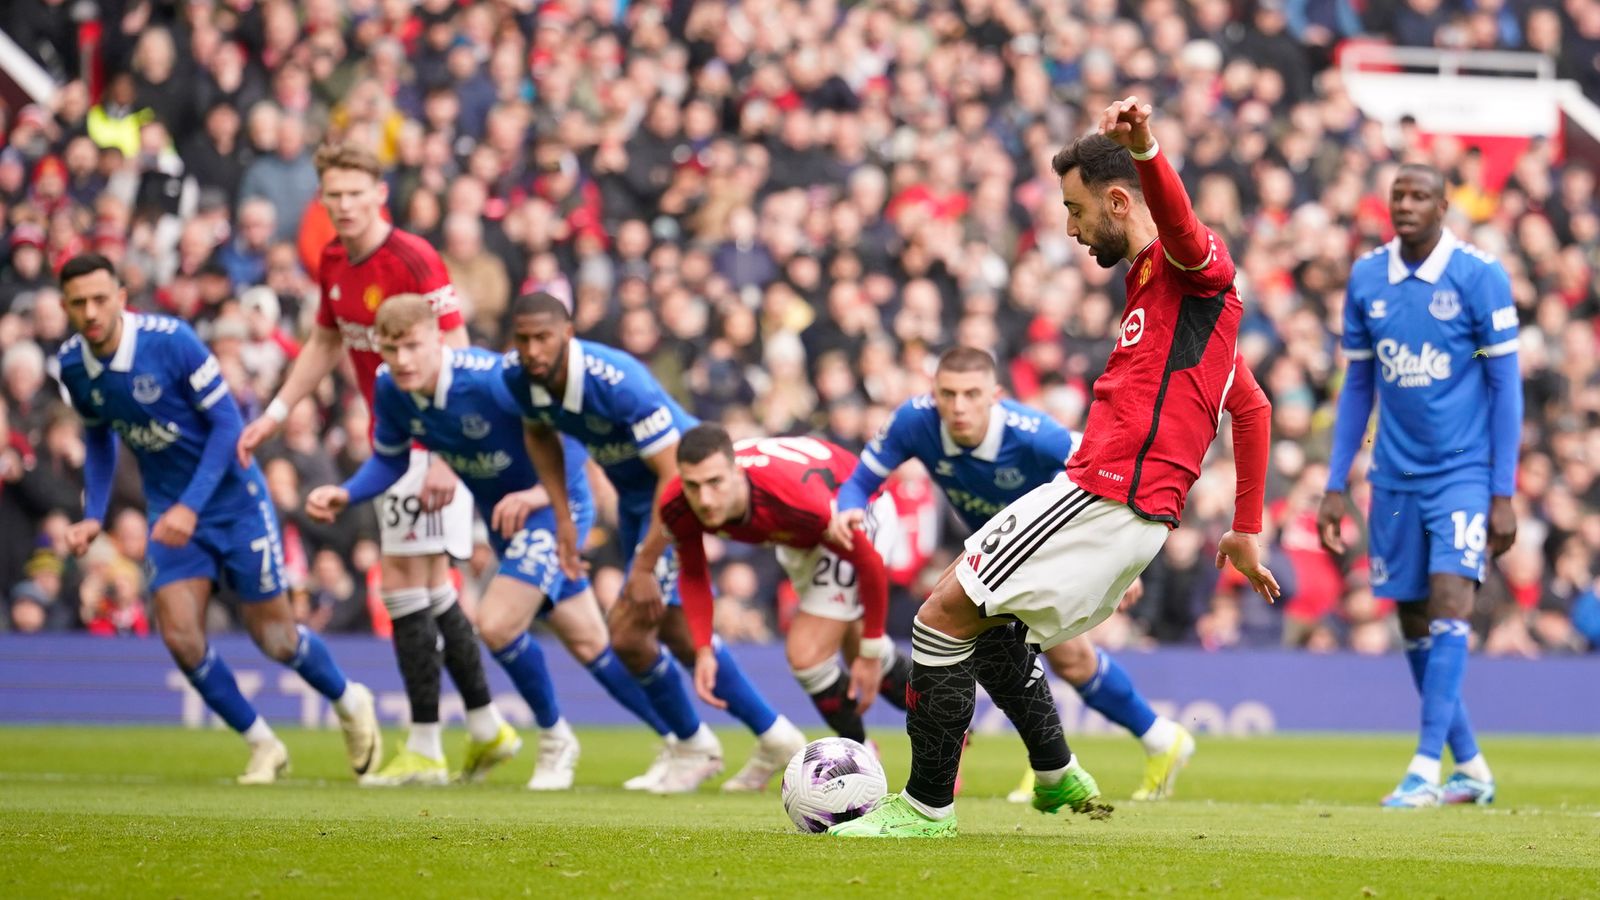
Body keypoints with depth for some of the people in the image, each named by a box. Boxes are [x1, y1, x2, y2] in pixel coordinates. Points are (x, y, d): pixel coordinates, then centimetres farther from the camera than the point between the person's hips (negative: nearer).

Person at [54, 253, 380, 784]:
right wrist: (93, 516, 0)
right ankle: (262, 746, 8)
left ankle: (350, 703, 33)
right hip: (170, 510, 4)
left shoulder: (171, 341, -24)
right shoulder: (72, 365, -7)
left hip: (233, 498, -4)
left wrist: (192, 506, -26)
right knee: (179, 635, -12)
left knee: (275, 638, 2)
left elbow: (226, 422, -19)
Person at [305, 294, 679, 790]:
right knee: (589, 642, 11)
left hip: (554, 503, -7)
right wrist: (344, 495, -13)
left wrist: (541, 492, -35)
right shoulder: (391, 388, -11)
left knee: (496, 623, -19)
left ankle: (555, 739, 6)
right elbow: (389, 460, 5)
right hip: (502, 513, 7)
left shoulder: (489, 379, -31)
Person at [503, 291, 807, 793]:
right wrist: (562, 516, 3)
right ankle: (774, 737, 27)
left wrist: (645, 567, -31)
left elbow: (673, 475, -32)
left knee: (629, 630, -12)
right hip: (633, 494, 8)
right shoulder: (519, 380, -13)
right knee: (675, 631, 13)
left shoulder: (618, 383, -35)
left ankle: (692, 746, 11)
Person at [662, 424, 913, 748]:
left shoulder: (796, 499, -44)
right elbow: (692, 574, -7)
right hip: (799, 538, 6)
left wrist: (871, 653, -20)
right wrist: (703, 651, -17)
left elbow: (869, 563, -29)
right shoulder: (677, 508, -30)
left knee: (808, 656, -16)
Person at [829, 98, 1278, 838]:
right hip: (1124, 506, 11)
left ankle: (927, 807, -3)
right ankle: (1056, 775, 24)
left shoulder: (1187, 265, -7)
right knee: (984, 617, 25)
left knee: (943, 614, -8)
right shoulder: (1153, 284, 24)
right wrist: (1245, 530, 28)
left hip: (1105, 496, -11)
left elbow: (1178, 222, -34)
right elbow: (1251, 408, 29)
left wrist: (1144, 151, -56)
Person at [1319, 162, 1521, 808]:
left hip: (1464, 470, -5)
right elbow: (1358, 386, 12)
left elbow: (1506, 385, -6)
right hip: (1395, 478, 5)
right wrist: (1335, 487, 9)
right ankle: (1470, 768, 18)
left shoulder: (1480, 277, -8)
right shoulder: (1366, 279, 4)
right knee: (1414, 625, 6)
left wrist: (1503, 494, -10)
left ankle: (1426, 770, -19)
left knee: (1449, 603, -18)